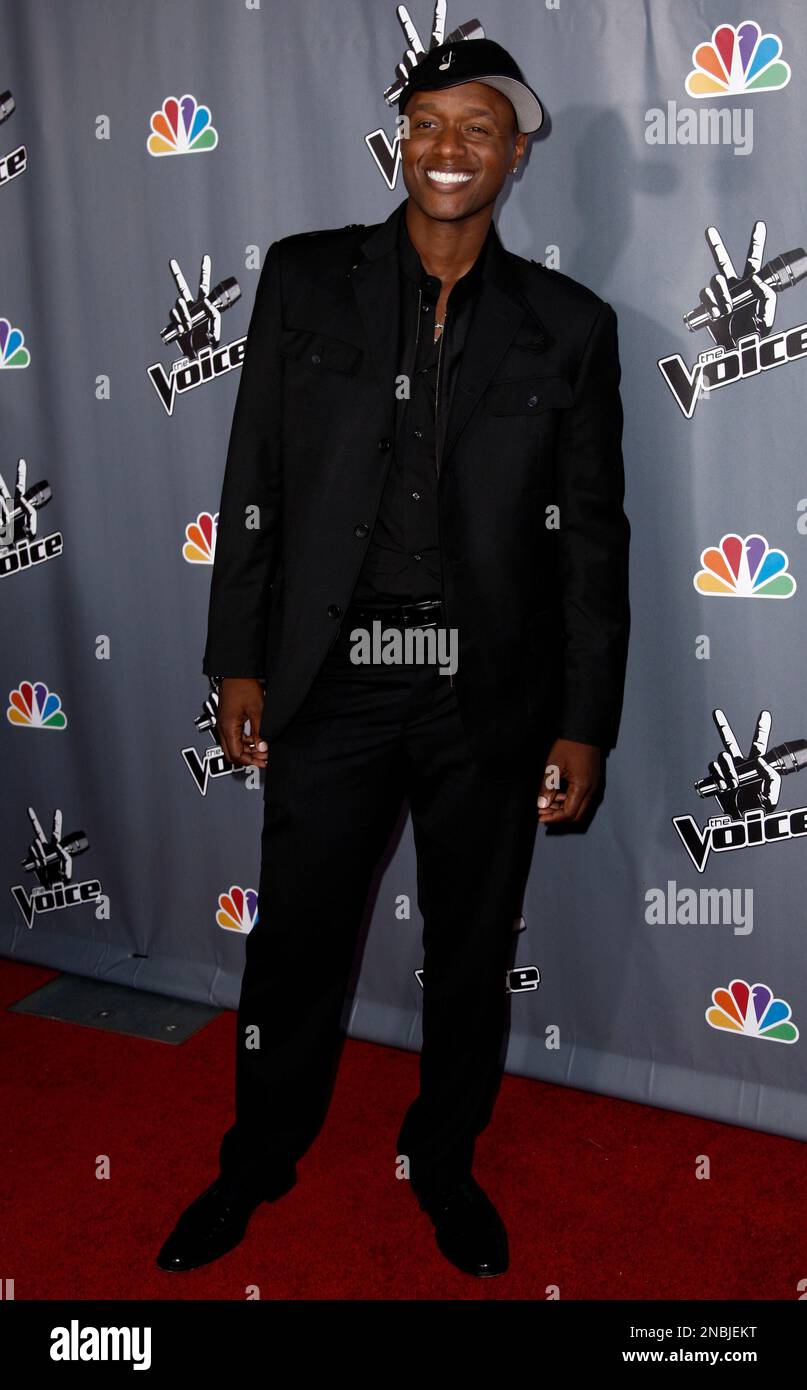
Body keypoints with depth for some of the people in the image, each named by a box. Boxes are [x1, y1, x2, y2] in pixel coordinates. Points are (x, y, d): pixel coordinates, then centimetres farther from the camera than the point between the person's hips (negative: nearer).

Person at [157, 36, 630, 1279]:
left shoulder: (568, 325, 3)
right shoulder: (305, 279, 4)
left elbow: (594, 535, 2)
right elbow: (254, 481, 4)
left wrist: (585, 724, -1)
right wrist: (239, 661, 1)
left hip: (492, 698, 1)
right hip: (330, 683, 0)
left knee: (472, 952, 15)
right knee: (294, 944, 11)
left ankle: (443, 1161, 40)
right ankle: (259, 1163, 37)